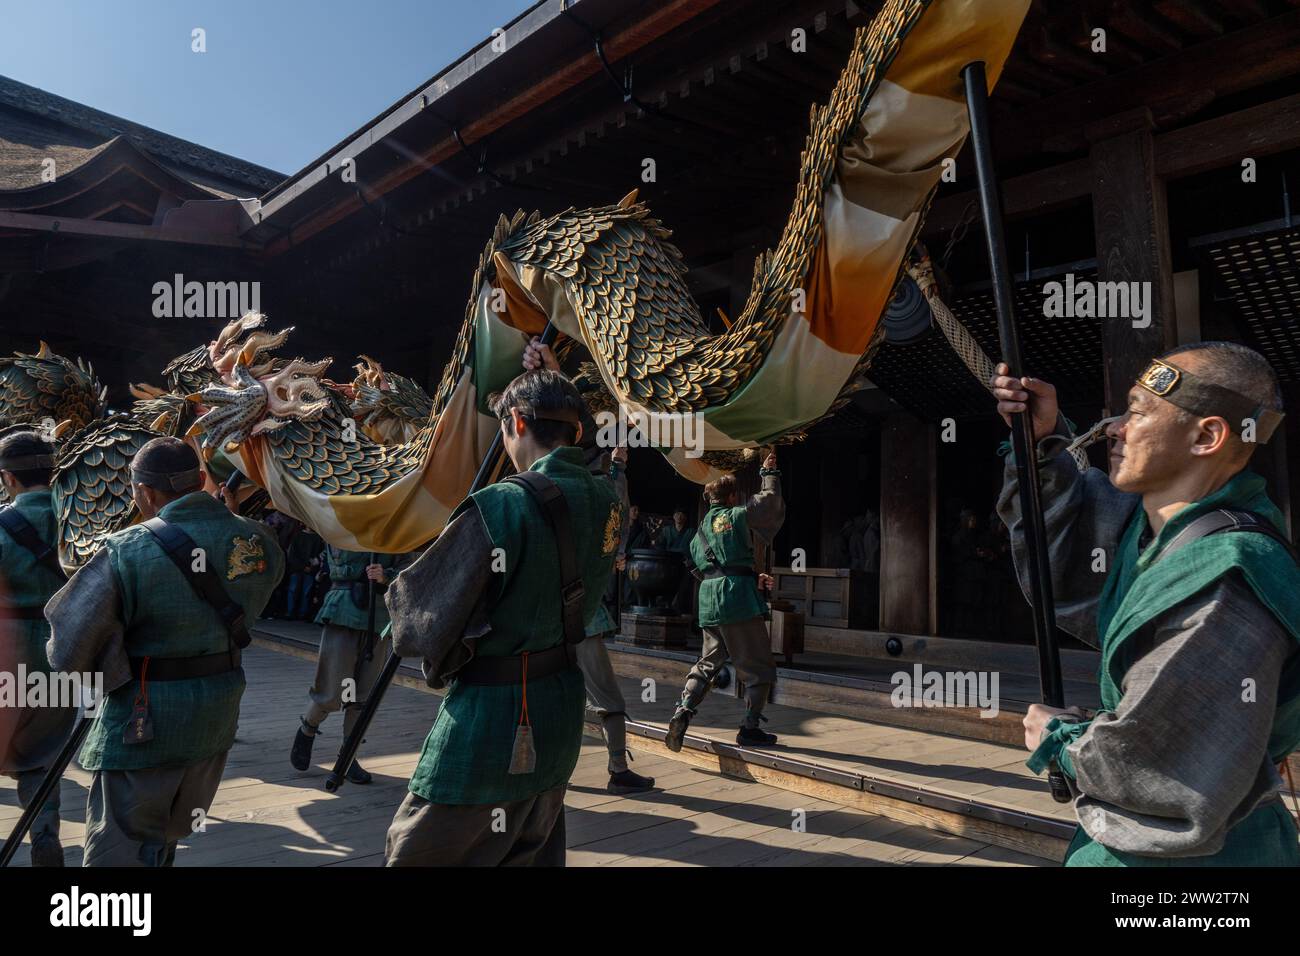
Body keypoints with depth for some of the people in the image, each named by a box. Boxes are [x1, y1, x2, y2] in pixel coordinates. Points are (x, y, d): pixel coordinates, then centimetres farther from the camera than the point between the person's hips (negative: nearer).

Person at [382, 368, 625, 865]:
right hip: (561, 708, 8)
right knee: (533, 854, 21)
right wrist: (619, 465, 44)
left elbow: (421, 621, -13)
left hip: (490, 717, -8)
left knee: (416, 852, 6)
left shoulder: (502, 505, -20)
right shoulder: (605, 499, 0)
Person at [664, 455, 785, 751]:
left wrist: (754, 579, 22)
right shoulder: (737, 515, 2)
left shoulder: (700, 532, 21)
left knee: (708, 663, 17)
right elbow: (770, 499, 12)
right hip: (739, 599, -7)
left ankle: (682, 711, -1)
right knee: (759, 667, 4)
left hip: (708, 602, 7)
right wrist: (769, 472, 28)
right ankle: (750, 729, 6)